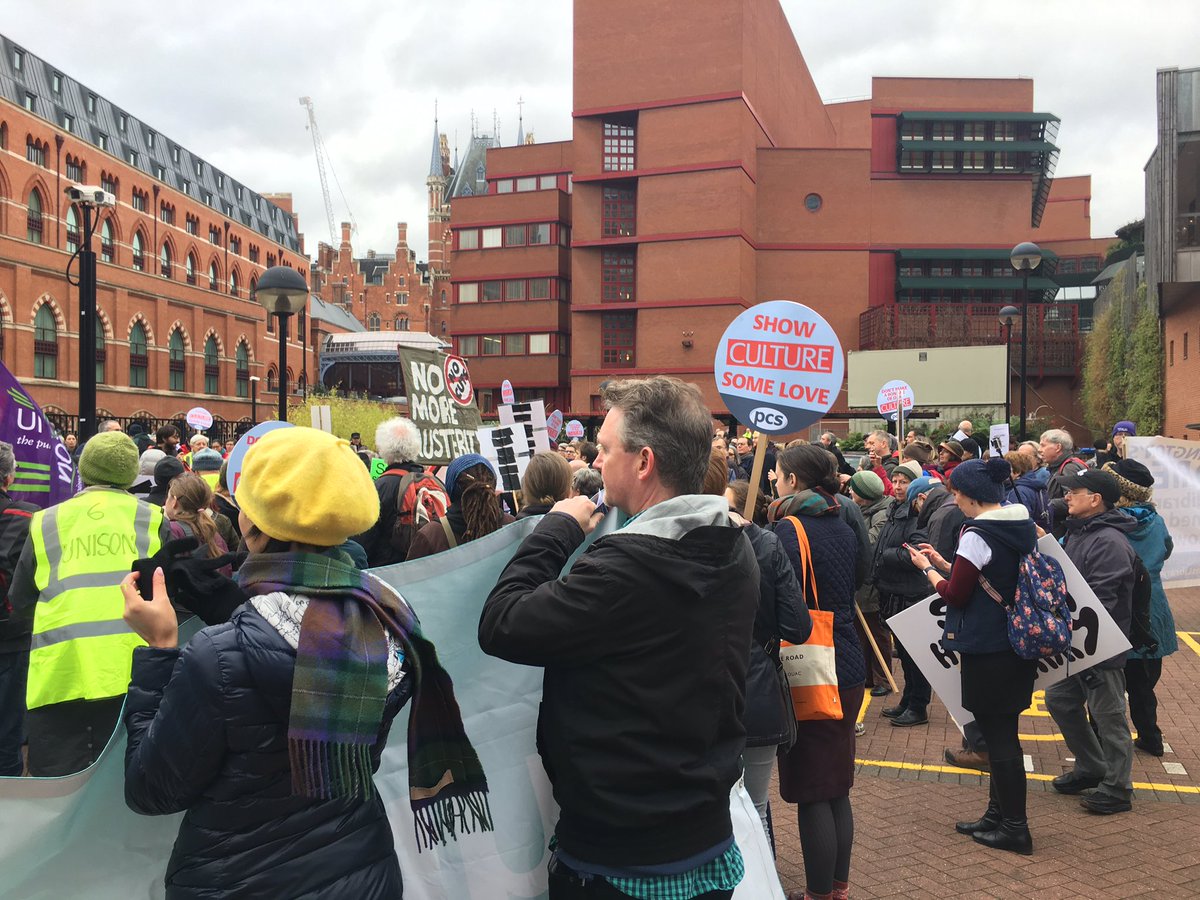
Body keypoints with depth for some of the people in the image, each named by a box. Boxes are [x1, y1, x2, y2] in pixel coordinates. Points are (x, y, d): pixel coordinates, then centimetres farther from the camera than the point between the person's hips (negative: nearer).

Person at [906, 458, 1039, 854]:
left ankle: (1014, 828, 11)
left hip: (986, 650, -9)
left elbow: (956, 595, -15)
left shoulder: (978, 534, -19)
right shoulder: (1022, 526, 8)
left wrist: (928, 569, 1)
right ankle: (999, 814, 28)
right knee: (1002, 731, 17)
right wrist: (944, 564, 14)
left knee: (998, 736, 1)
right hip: (1018, 644, 9)